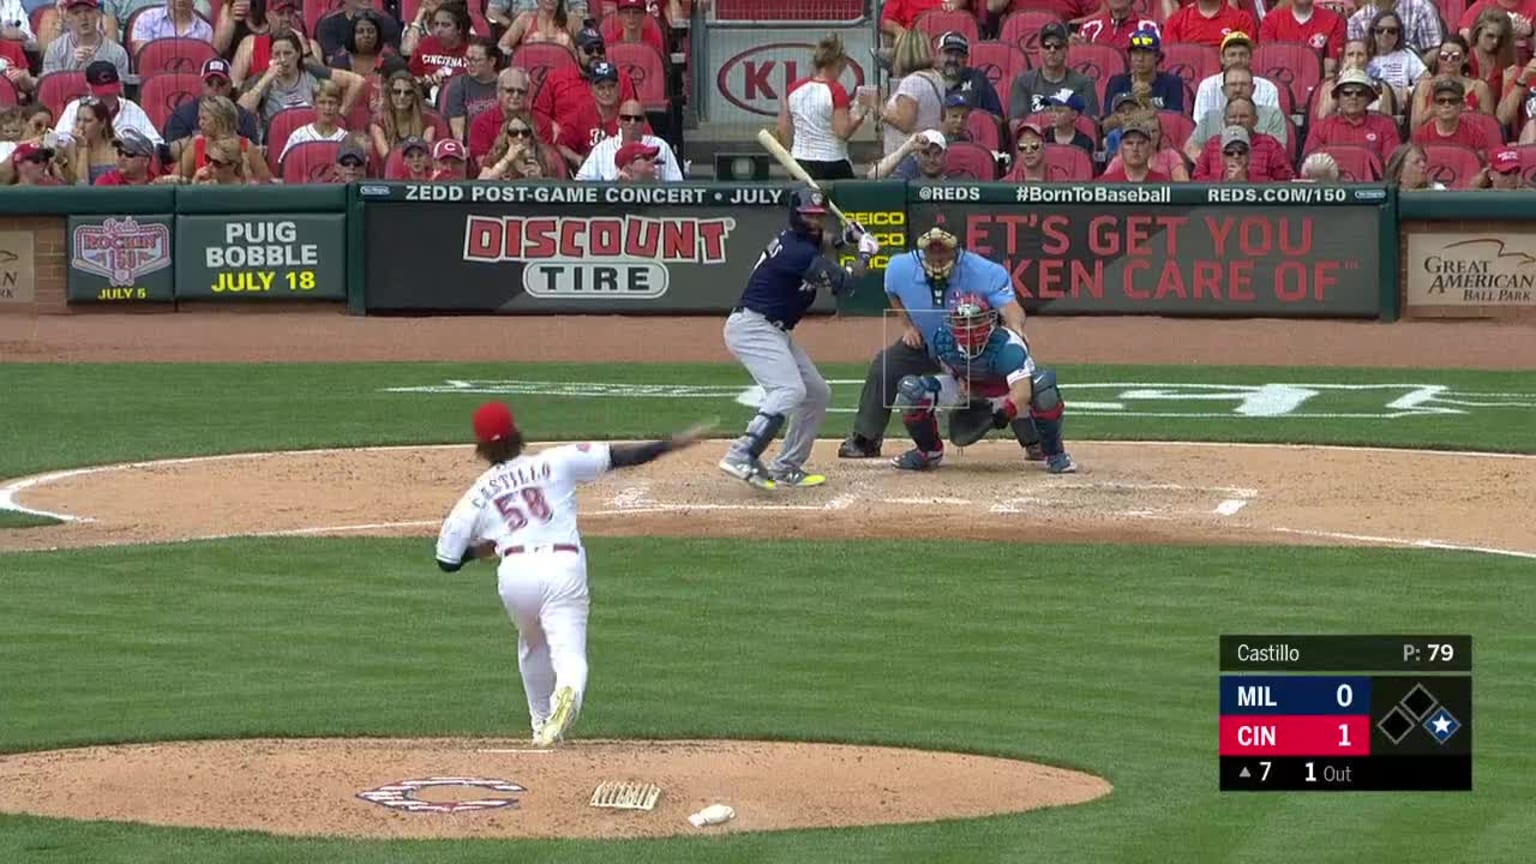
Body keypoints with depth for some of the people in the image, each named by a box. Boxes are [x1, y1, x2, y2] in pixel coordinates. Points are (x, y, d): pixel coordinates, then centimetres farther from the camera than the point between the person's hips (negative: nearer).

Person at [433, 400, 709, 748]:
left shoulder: (477, 495, 16)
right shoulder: (553, 463, 13)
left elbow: (447, 560, 17)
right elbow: (616, 456, 8)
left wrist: (481, 548, 37)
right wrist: (673, 444, 11)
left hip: (514, 573, 2)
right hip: (564, 567, -2)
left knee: (533, 646, 29)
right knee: (569, 652, -8)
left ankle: (542, 726, 31)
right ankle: (567, 693, -42)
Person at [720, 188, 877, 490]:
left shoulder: (801, 240, 9)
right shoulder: (798, 252, -20)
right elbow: (843, 284, -15)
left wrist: (845, 238, 11)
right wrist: (865, 254, 1)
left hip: (775, 332, 11)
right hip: (751, 326, -11)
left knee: (818, 393, 14)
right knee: (790, 389, -29)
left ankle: (786, 468, 16)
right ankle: (742, 457, -39)